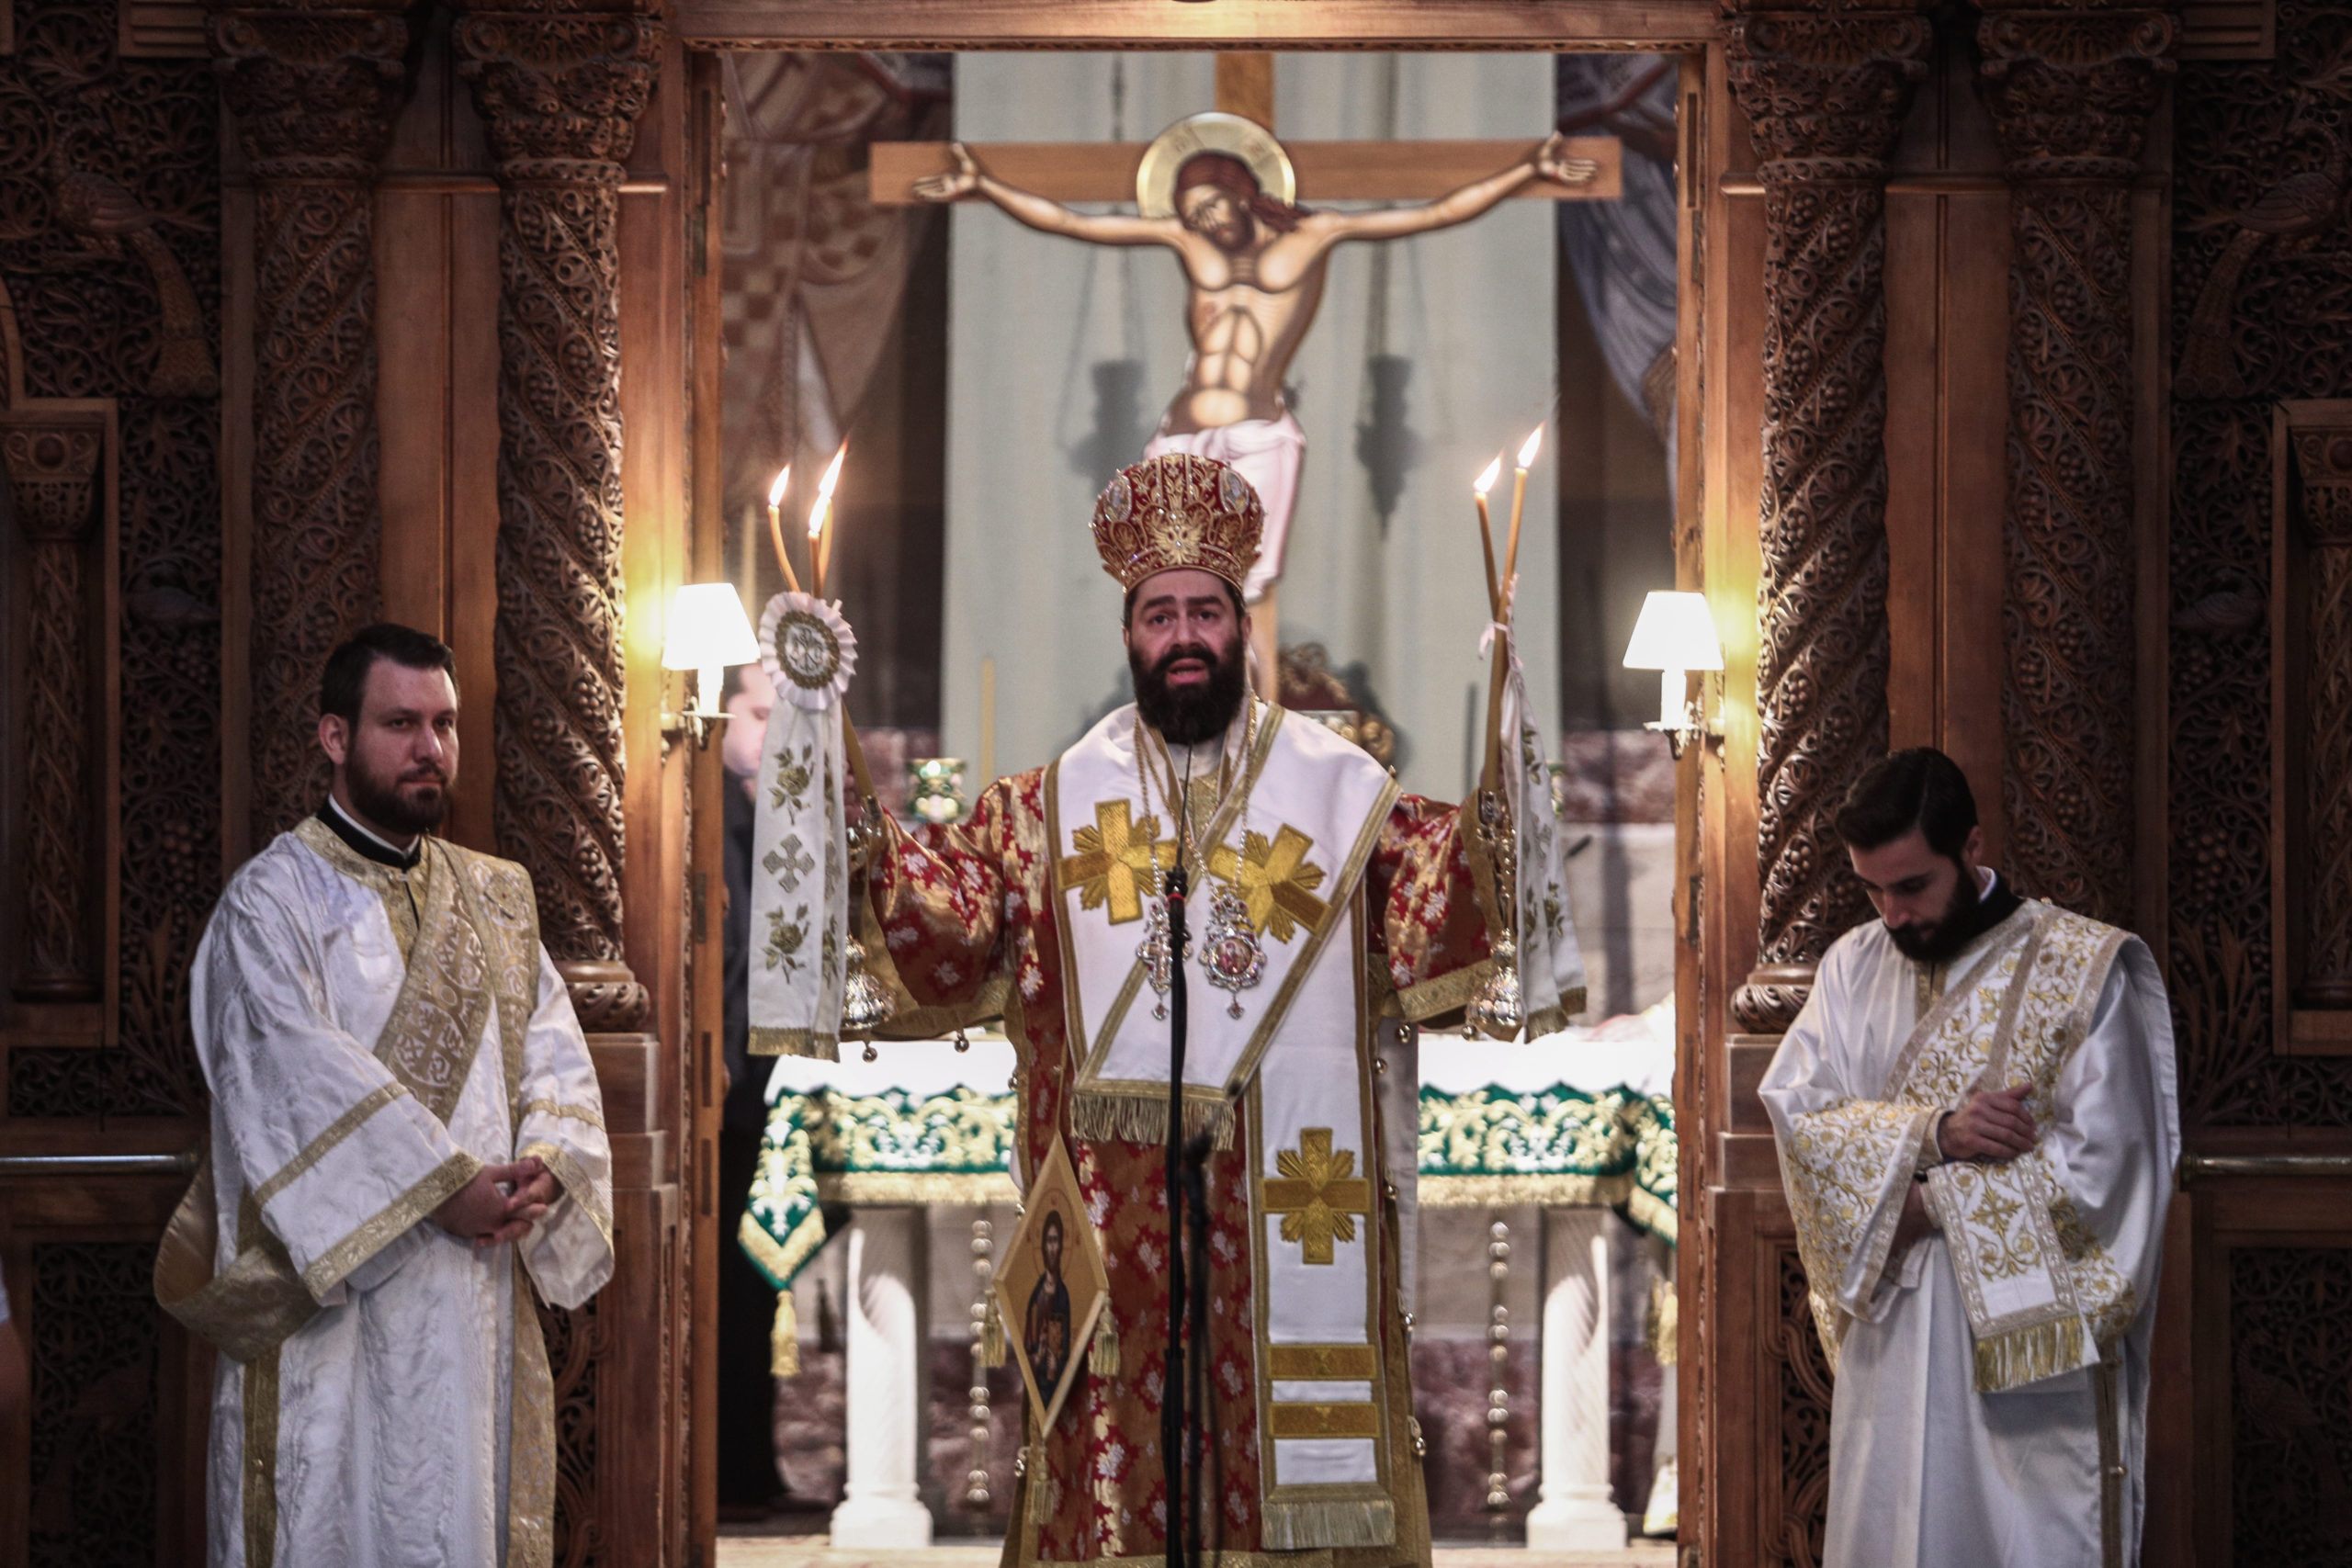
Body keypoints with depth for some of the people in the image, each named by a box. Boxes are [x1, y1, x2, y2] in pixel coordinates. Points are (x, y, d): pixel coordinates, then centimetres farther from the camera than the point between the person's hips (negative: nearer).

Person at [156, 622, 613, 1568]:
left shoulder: (496, 900, 15)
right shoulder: (274, 900, -6)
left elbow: (555, 1055, 9)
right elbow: (302, 1075, -17)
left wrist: (546, 1163, -11)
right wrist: (443, 1185, -21)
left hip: (480, 1295, 6)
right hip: (335, 1296, -6)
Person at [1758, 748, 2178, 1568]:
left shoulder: (2085, 969, -5)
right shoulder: (1854, 965, 10)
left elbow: (2093, 1169, -12)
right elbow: (1795, 1108, -2)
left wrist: (1927, 1202, -9)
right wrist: (1935, 1131, -17)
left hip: (2032, 1351, -4)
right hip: (1890, 1344, 4)